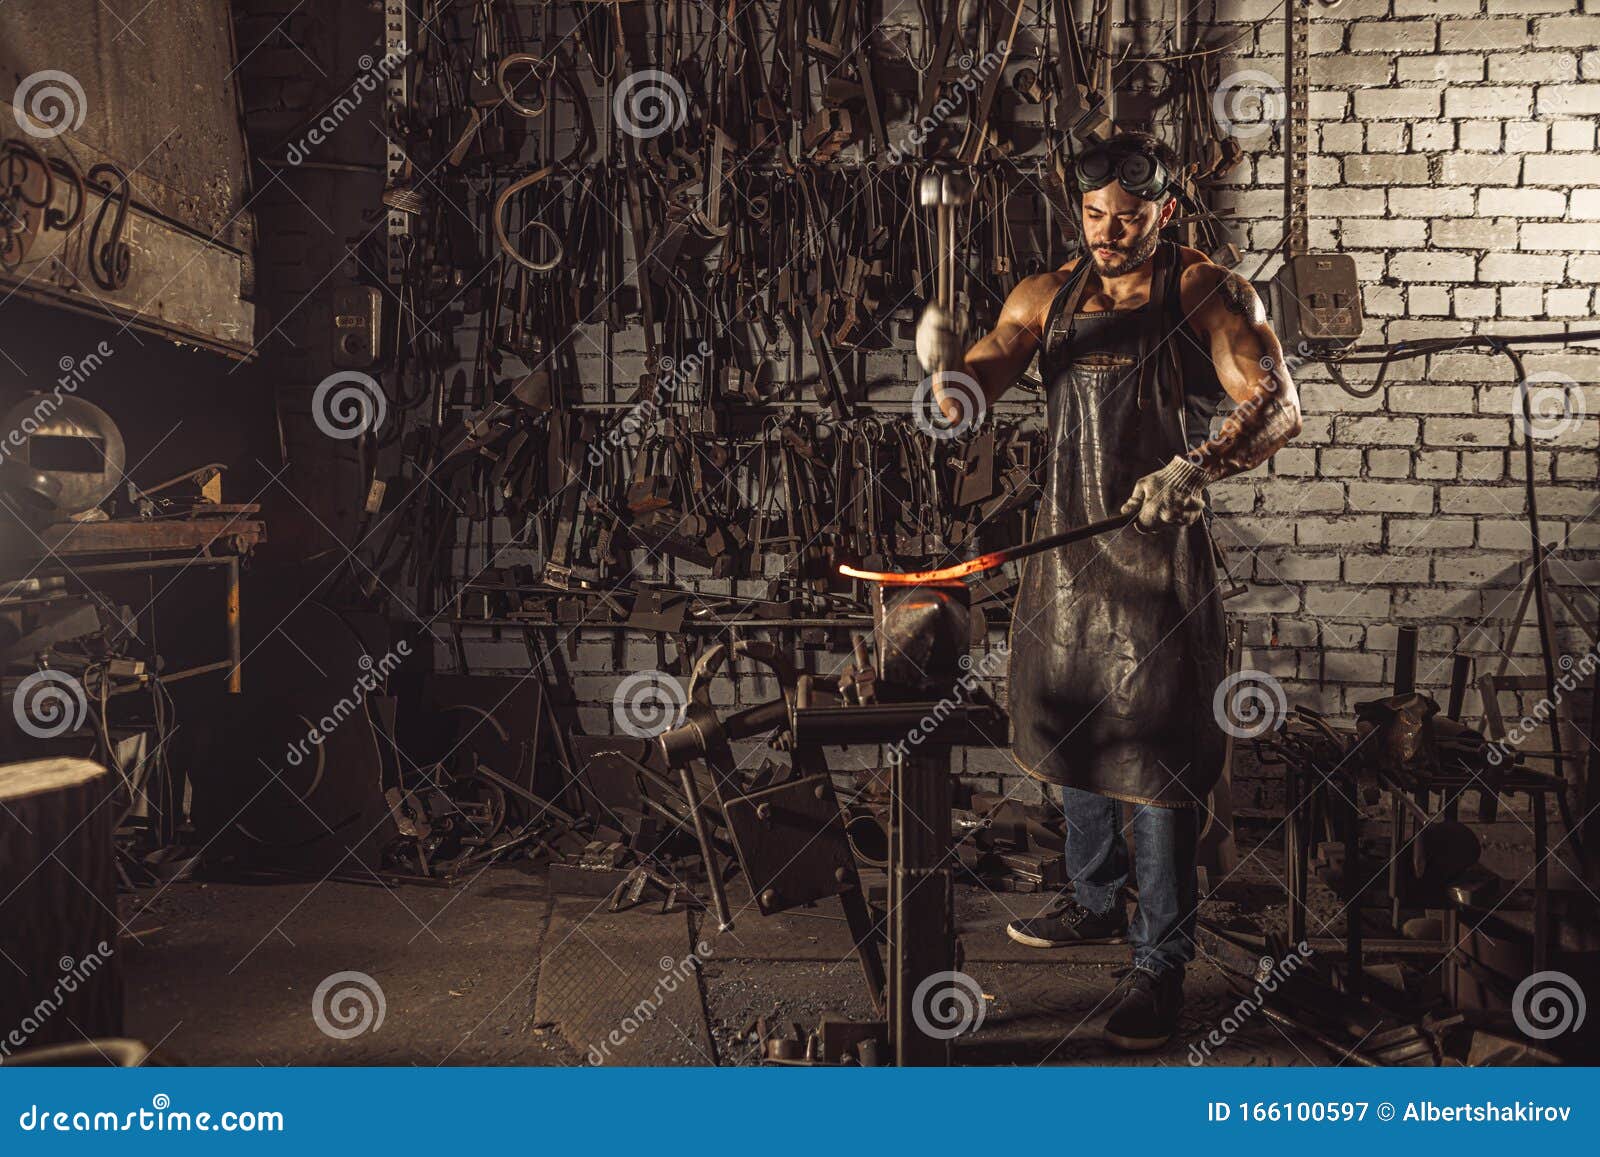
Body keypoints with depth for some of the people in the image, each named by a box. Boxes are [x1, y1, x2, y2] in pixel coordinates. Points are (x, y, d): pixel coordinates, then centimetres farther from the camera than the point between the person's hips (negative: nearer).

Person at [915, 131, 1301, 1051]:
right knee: (1072, 730, 17)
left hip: (1161, 555, -5)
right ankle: (1099, 903, 38)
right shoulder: (1047, 296, 9)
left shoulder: (1209, 294, -4)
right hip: (1066, 546, 6)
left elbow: (1279, 408, -14)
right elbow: (966, 401, 1)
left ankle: (1163, 961, 10)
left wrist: (1197, 467, -32)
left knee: (1160, 758, -3)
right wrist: (946, 364, -22)